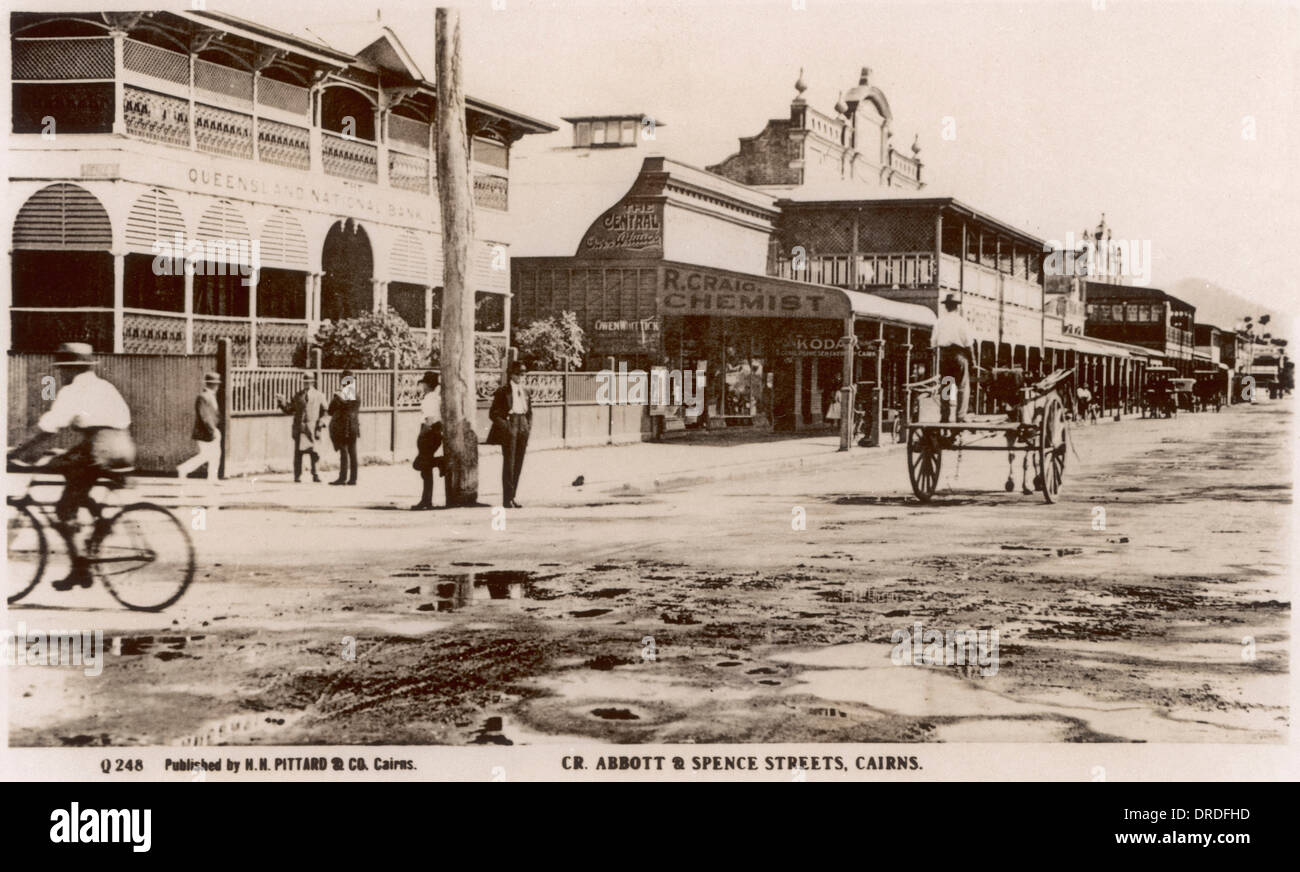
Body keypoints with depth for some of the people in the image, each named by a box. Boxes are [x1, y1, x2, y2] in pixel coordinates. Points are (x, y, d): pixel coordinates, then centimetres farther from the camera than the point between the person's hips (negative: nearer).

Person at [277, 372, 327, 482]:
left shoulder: (319, 396, 10)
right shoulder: (298, 395, 15)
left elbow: (324, 412, 8)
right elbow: (289, 410, 17)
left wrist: (321, 423, -6)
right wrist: (282, 403, 1)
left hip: (312, 427, -2)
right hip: (299, 427, 2)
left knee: (313, 451, -9)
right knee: (298, 451, -2)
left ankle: (315, 475, 0)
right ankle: (297, 476, 2)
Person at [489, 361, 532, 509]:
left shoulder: (525, 392, 14)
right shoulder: (503, 391, -3)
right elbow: (493, 414, -5)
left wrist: (528, 426, 8)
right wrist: (505, 426, -14)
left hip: (522, 430, 6)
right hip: (509, 431, -6)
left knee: (518, 464, 6)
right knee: (509, 463, -7)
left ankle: (512, 497, 12)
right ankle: (507, 499, -6)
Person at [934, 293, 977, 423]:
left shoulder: (939, 322, 2)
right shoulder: (962, 322, -6)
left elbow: (934, 342, 1)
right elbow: (968, 343, -6)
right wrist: (972, 359, 1)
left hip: (944, 355, 3)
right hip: (959, 354, -3)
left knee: (944, 386, 8)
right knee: (963, 386, 1)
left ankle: (945, 416, 6)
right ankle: (961, 416, -6)